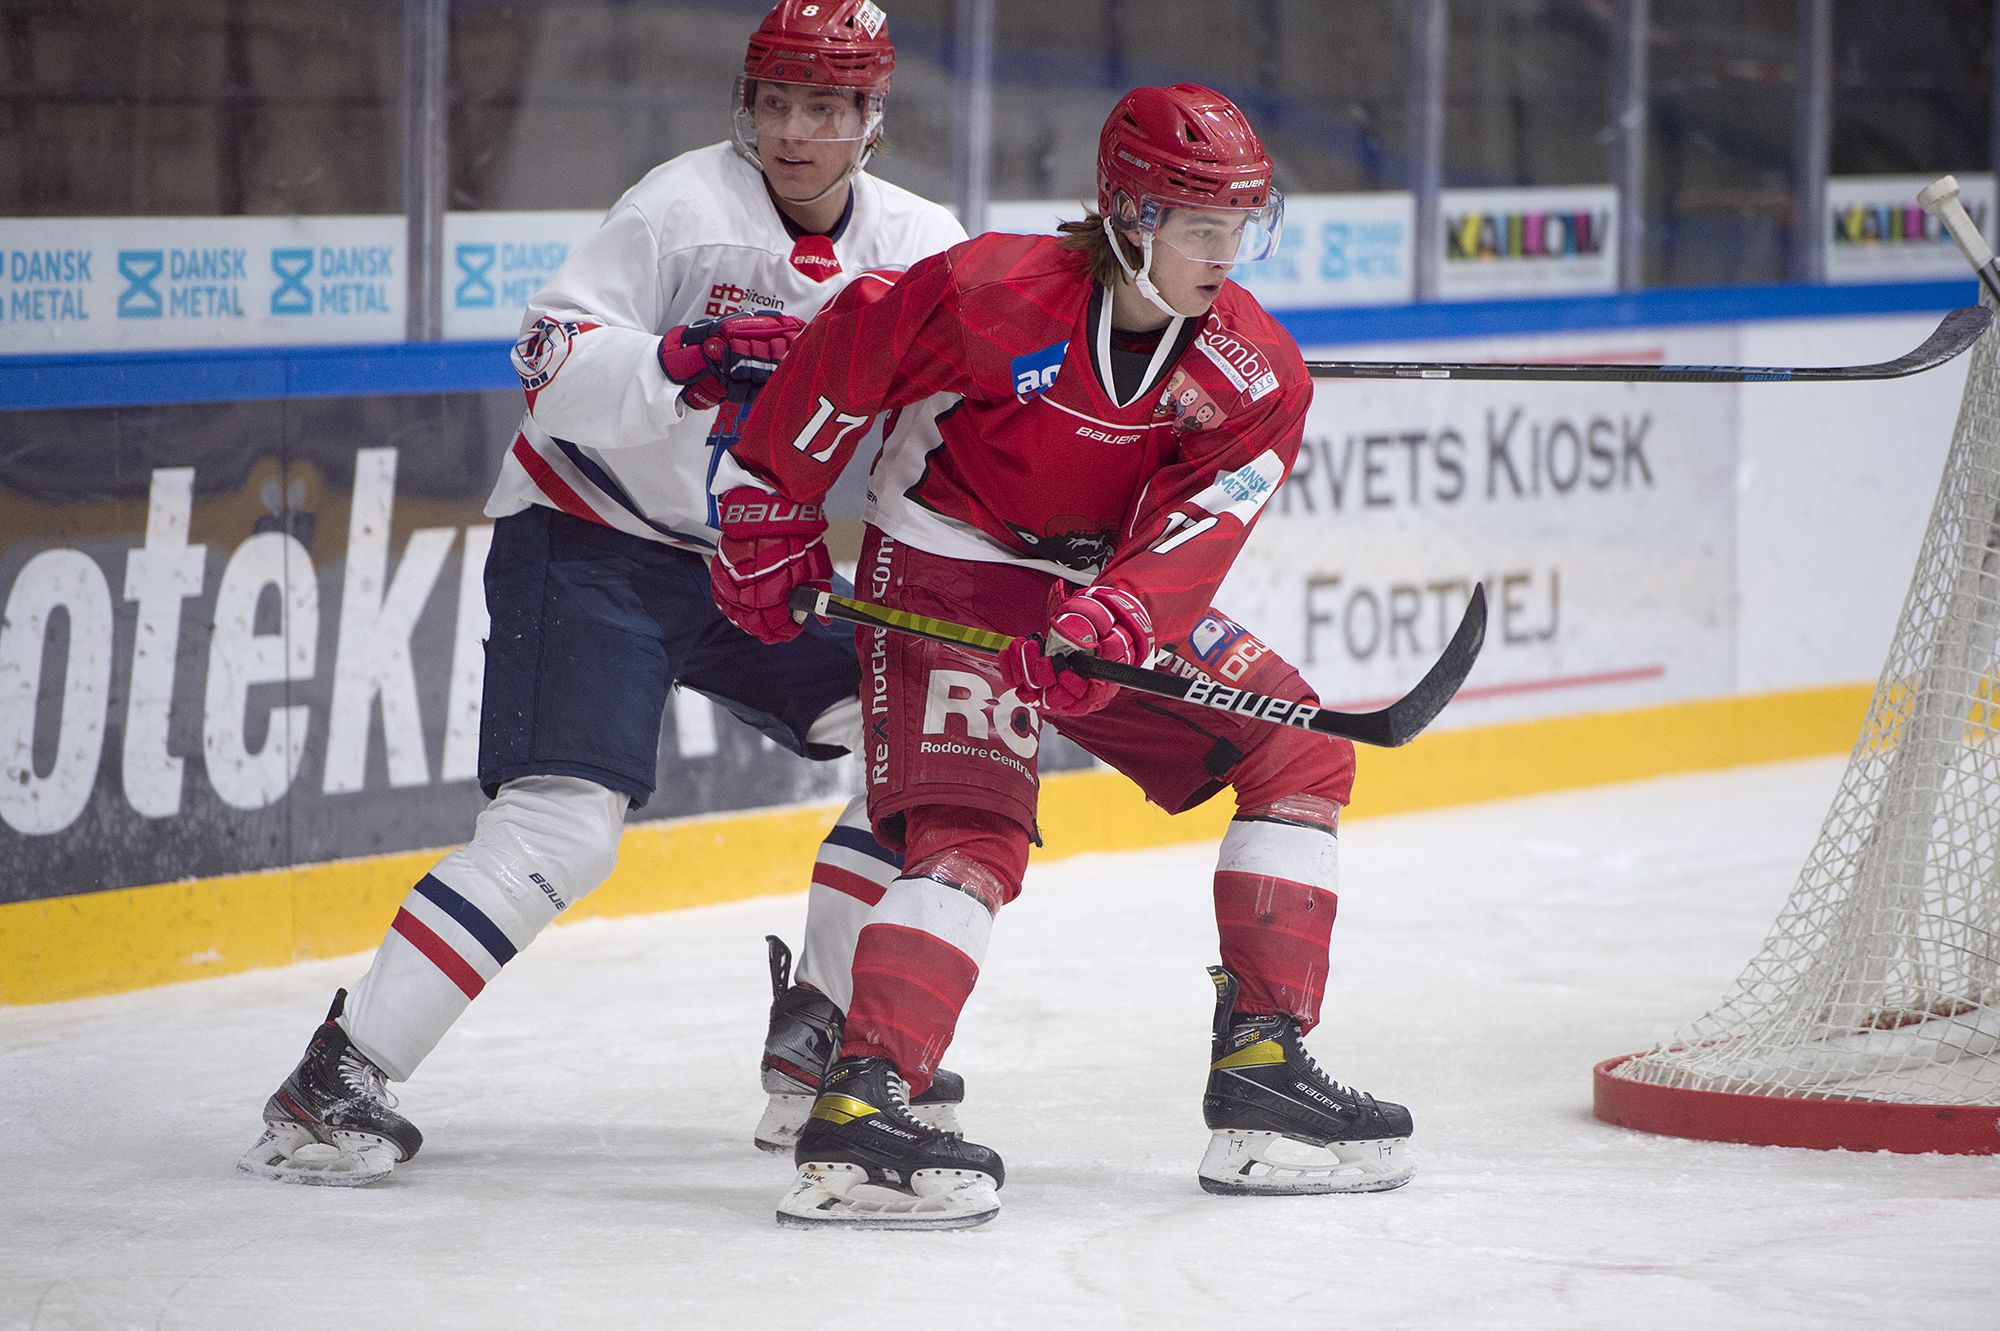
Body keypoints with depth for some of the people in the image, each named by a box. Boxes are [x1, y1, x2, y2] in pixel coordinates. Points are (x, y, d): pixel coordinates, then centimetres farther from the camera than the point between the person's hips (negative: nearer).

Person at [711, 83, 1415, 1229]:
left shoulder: (1256, 373, -9)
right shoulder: (992, 295, -24)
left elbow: (1194, 529, -20)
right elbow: (839, 357, -12)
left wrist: (1111, 617, -39)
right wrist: (769, 520, -5)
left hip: (1112, 588, 7)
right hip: (946, 577, -7)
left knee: (1301, 754, 1)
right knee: (973, 832, -25)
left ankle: (1265, 1070, 0)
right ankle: (860, 1111, -33)